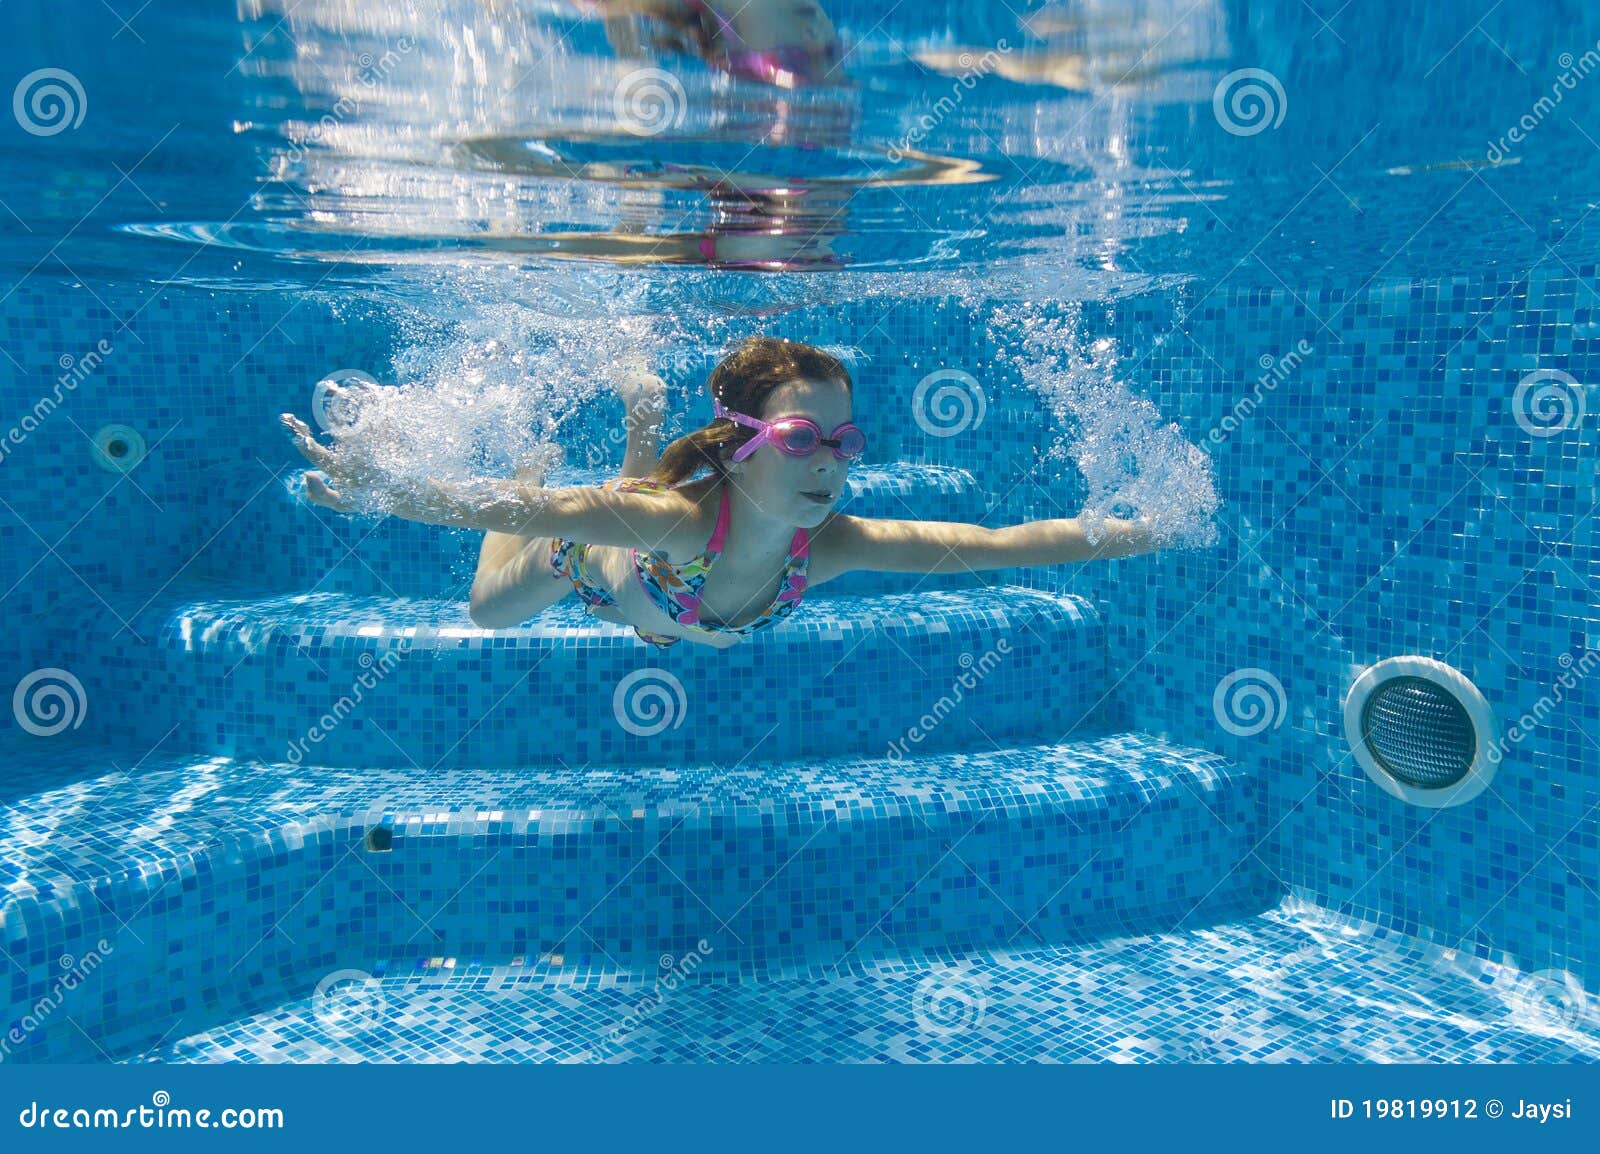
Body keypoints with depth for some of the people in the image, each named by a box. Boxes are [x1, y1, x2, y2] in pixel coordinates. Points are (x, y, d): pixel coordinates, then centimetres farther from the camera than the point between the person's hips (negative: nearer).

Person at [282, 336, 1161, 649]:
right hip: (589, 559, -3)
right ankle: (536, 456, 43)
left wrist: (1124, 534, -42)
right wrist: (375, 488, -58)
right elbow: (523, 514, -51)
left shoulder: (830, 546, -39)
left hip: (663, 603, 3)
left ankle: (646, 430, 49)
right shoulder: (680, 517, -50)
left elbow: (994, 544, -39)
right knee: (488, 611, 29)